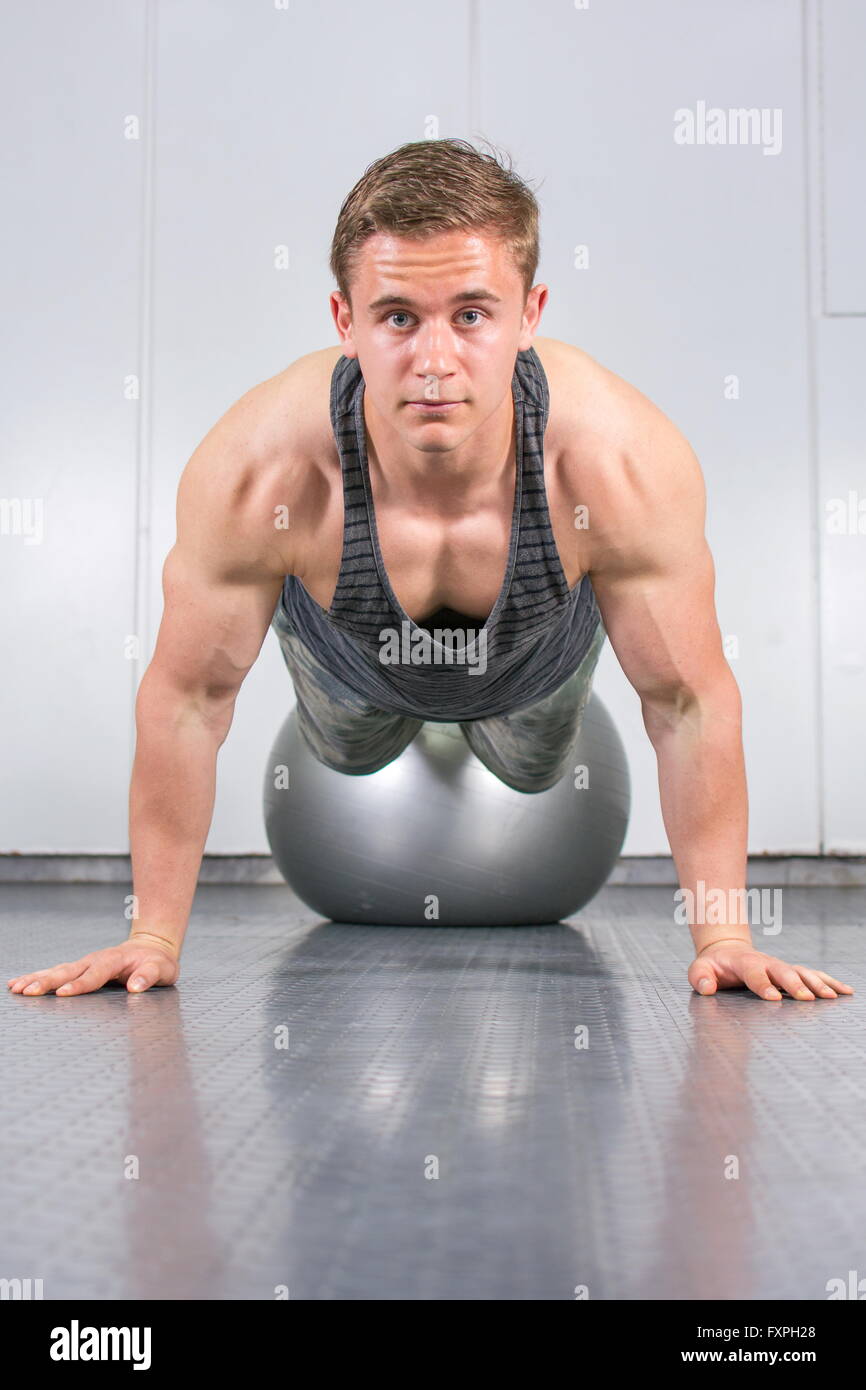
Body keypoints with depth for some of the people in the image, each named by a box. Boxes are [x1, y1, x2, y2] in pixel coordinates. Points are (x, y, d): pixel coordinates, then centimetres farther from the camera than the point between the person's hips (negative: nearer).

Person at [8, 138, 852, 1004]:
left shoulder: (624, 462, -43)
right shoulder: (255, 471, -43)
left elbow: (688, 704, -28)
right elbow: (188, 698, -27)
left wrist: (722, 936, -23)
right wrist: (154, 935, -20)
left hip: (538, 655, 1)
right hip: (350, 656, 0)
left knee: (533, 773, 32)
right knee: (351, 758, 32)